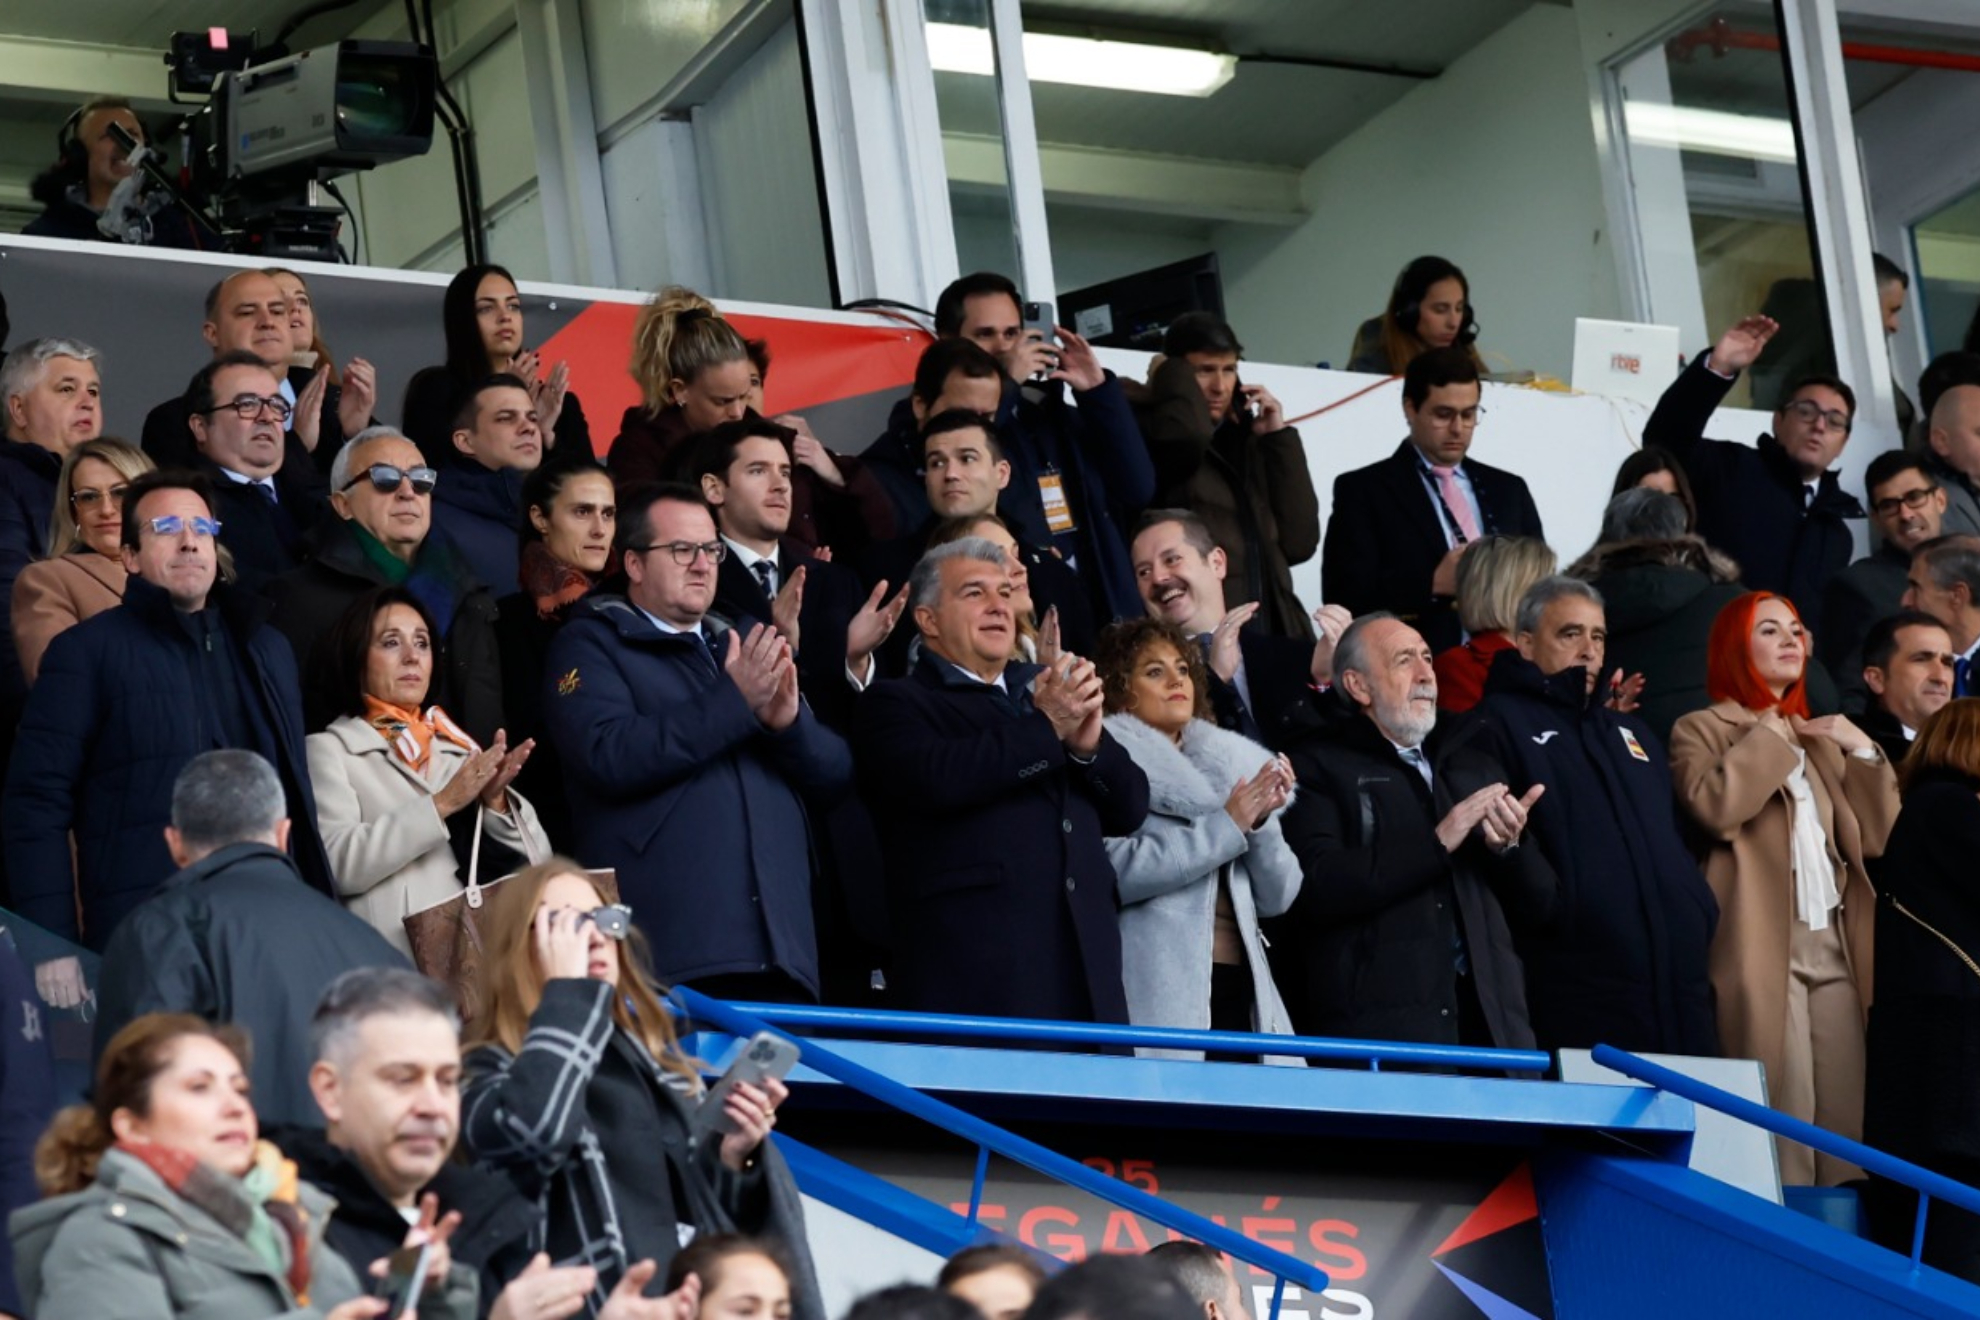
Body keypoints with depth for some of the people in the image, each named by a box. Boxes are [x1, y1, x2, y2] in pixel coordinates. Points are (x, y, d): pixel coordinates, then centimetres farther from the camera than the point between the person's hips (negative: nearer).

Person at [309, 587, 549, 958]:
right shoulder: (330, 751, 8)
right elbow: (336, 865, -9)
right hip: (396, 961, -5)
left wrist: (496, 801, -4)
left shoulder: (458, 746, 20)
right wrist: (440, 804, -11)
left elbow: (537, 860, 14)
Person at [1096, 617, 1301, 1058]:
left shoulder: (1232, 768, 18)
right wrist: (1225, 826, -10)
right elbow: (1114, 869, -15)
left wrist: (1261, 822, -2)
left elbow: (1277, 897, 15)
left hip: (1241, 989, 5)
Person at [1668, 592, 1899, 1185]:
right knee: (1783, 1111, -12)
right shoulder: (1701, 731, 4)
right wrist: (1768, 736, -5)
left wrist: (1861, 751, 5)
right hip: (1766, 948, -6)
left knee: (1848, 1113, 1)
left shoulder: (1820, 737, 23)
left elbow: (1877, 837, 15)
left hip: (1834, 943, 6)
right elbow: (1716, 810, -17)